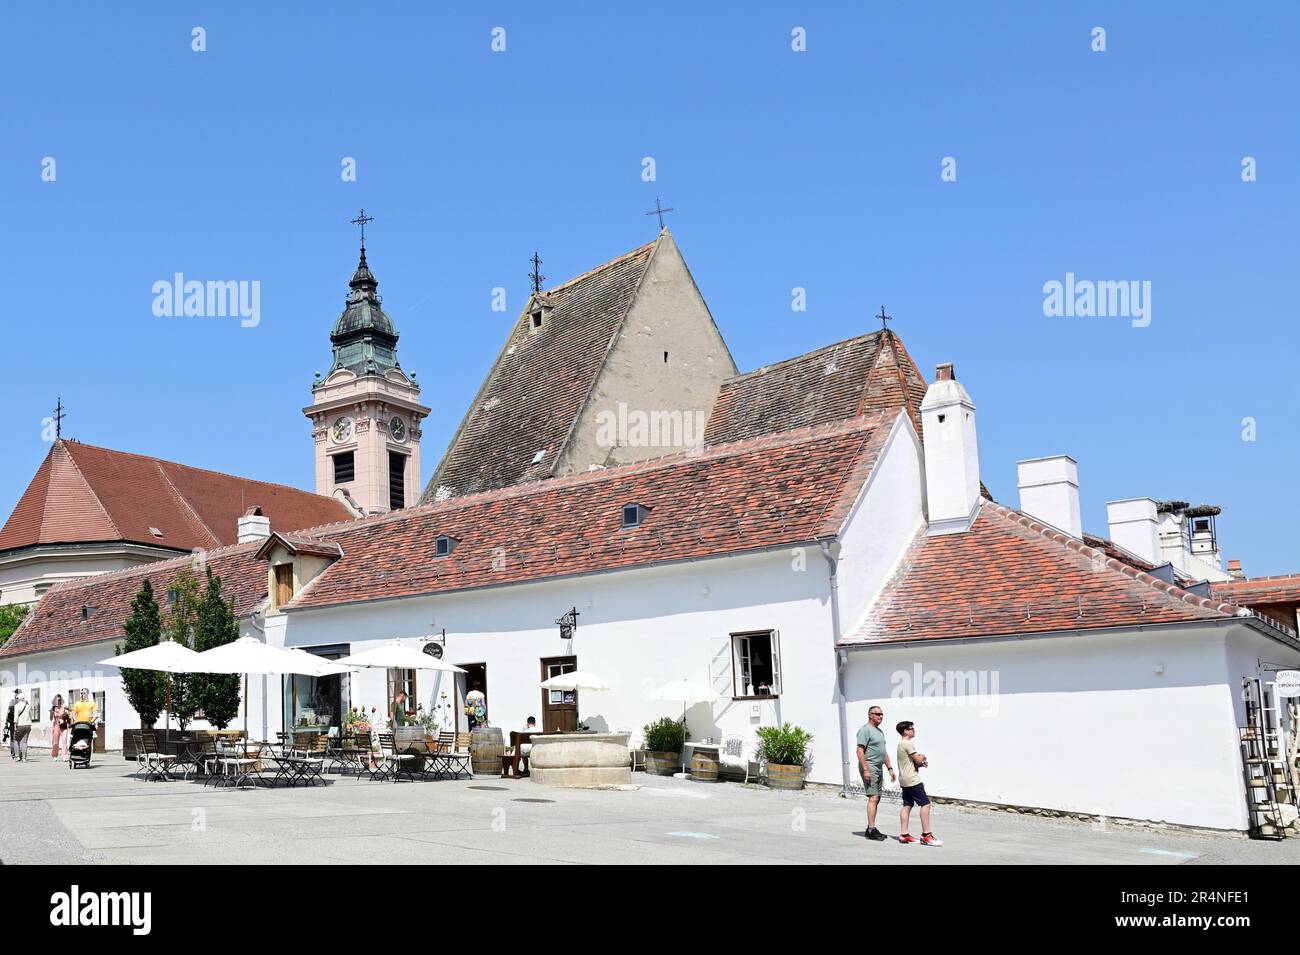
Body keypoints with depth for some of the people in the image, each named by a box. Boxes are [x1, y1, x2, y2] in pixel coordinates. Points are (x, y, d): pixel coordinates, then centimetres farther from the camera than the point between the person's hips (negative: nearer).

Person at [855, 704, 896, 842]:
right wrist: (865, 770, -23)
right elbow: (860, 751, -17)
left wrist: (890, 768, 19)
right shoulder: (865, 730, -10)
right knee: (873, 798, -15)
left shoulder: (880, 731, 20)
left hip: (879, 769, 10)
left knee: (876, 799, 9)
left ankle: (870, 828, 14)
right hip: (869, 768, -10)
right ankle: (871, 830, -17)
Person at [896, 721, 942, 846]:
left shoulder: (901, 744, 18)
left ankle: (904, 835, 7)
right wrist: (923, 756, 7)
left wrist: (921, 763, 4)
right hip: (912, 780, -10)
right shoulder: (908, 743, -14)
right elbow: (918, 760, -15)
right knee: (925, 804, -9)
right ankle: (926, 835, -11)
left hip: (904, 779, 10)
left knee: (907, 806, 9)